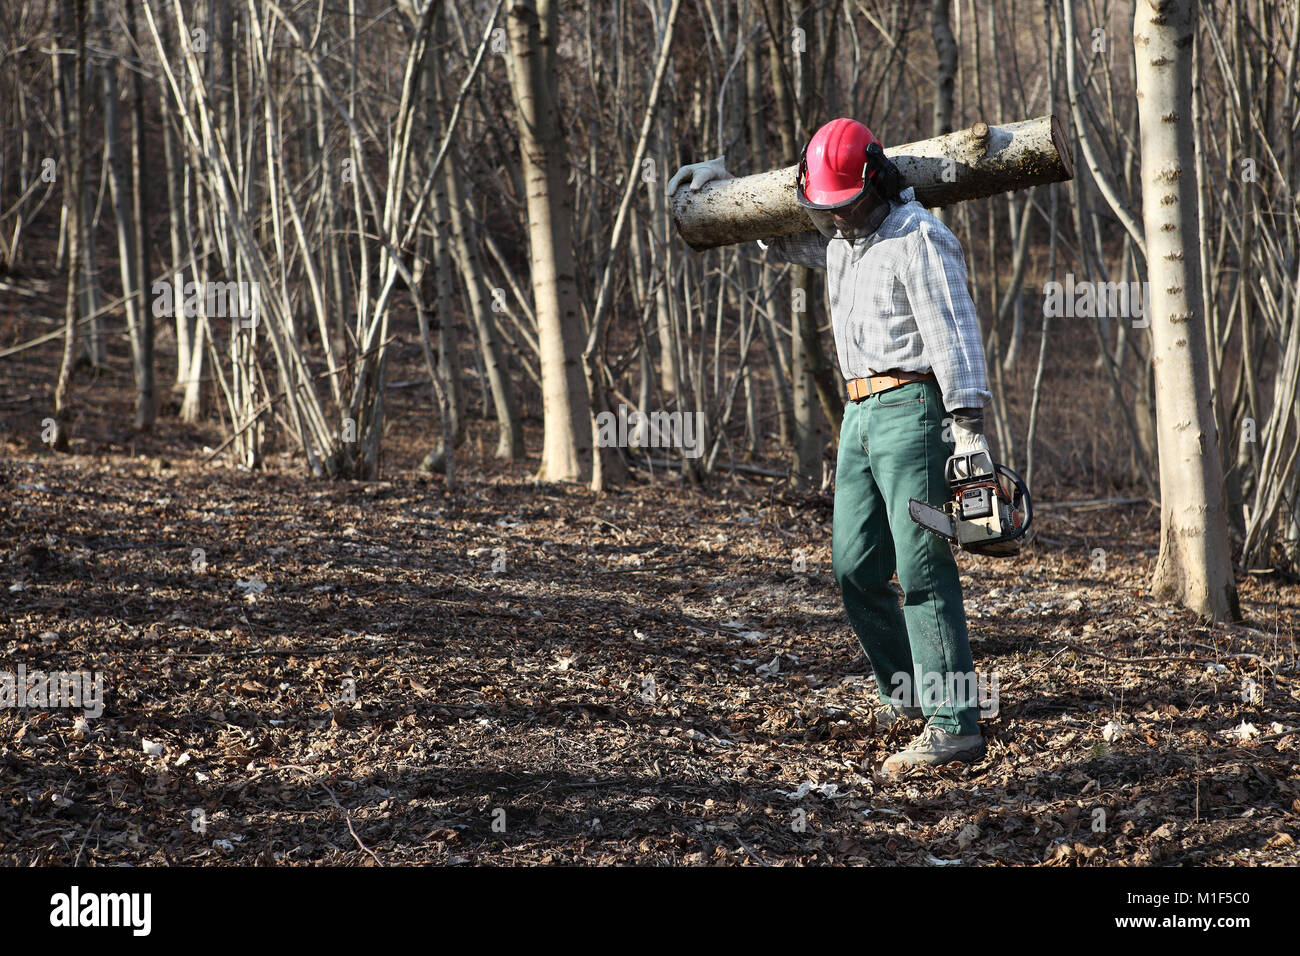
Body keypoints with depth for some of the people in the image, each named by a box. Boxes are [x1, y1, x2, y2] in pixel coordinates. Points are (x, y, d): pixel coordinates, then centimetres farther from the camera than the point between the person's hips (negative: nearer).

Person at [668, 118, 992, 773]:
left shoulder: (918, 238, -11)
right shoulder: (835, 238, 16)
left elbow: (953, 332, -18)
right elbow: (776, 234, 37)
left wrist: (970, 426, -25)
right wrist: (722, 182, 25)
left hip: (911, 408, -9)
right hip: (861, 413, 9)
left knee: (922, 566, -14)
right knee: (855, 567, 9)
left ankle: (955, 726, -17)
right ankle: (904, 690, 24)